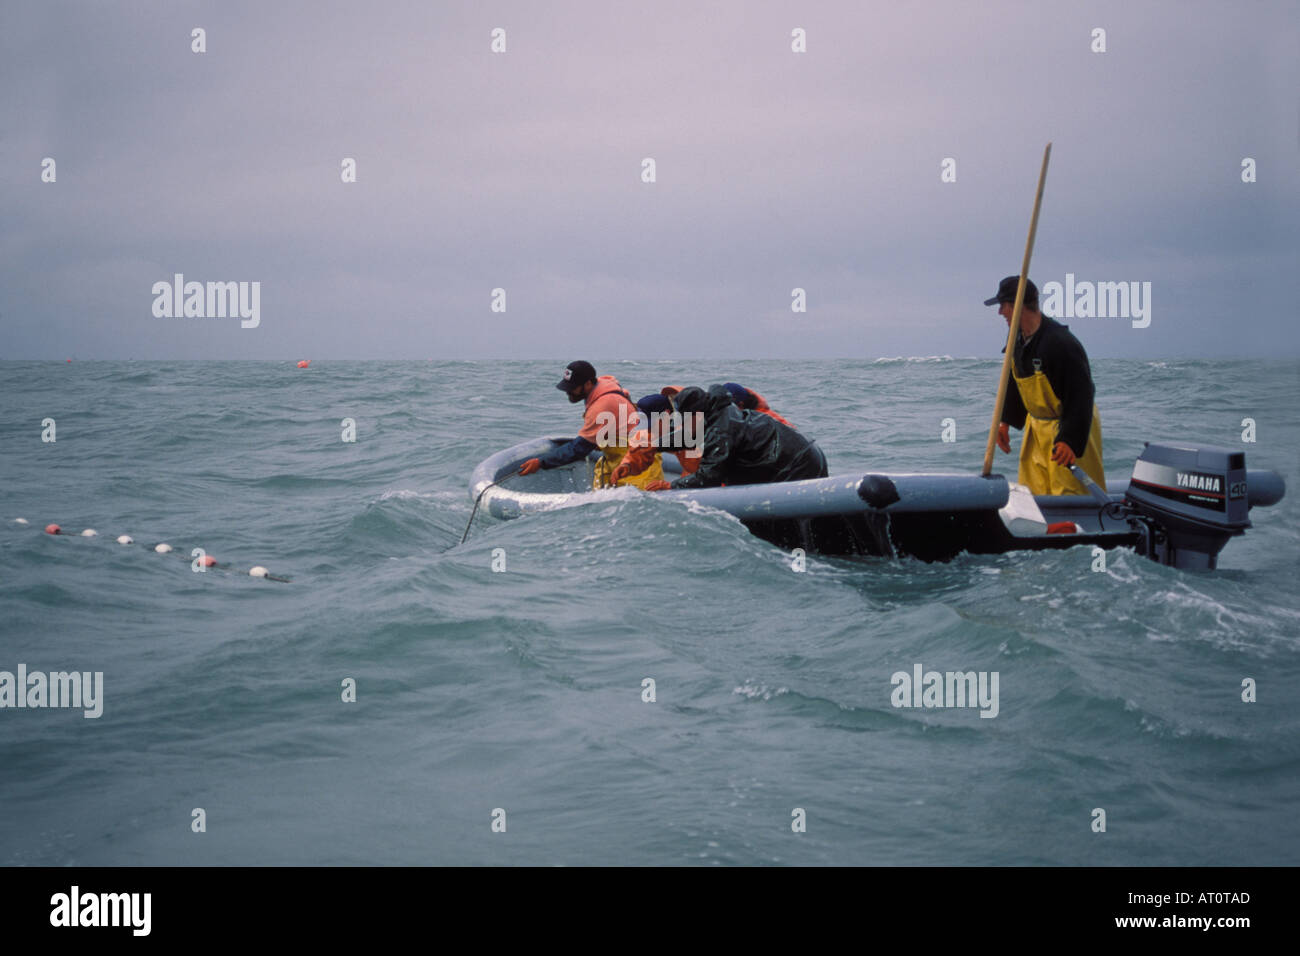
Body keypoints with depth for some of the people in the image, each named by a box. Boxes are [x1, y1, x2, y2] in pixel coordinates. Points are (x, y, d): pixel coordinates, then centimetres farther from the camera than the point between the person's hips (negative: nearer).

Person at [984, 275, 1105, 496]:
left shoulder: (1062, 343, -26)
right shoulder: (1018, 339, 2)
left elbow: (1081, 396, -28)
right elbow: (1014, 383, 19)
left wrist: (1070, 441, -33)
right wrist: (1006, 421, 16)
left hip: (1071, 428, -9)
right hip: (1037, 427, 9)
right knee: (1032, 493, 10)